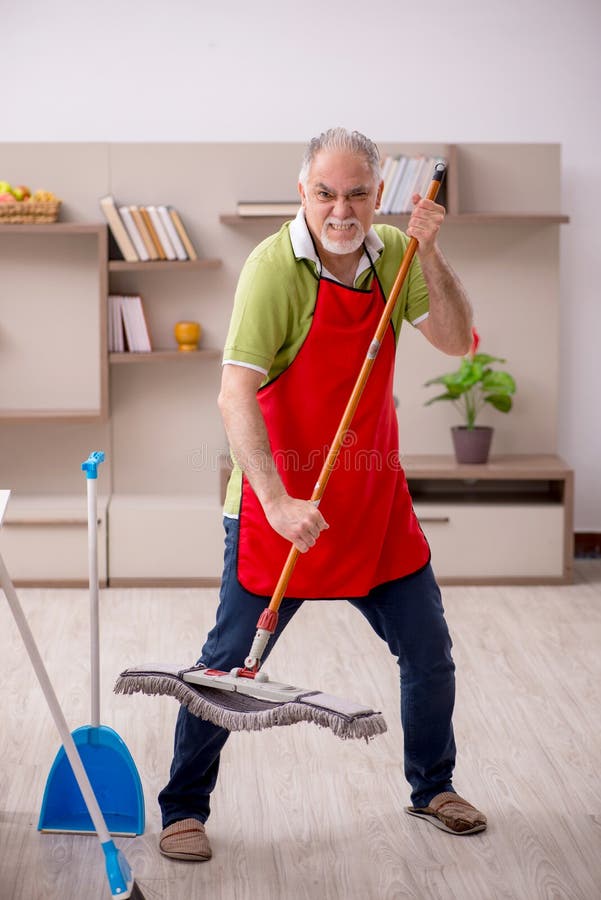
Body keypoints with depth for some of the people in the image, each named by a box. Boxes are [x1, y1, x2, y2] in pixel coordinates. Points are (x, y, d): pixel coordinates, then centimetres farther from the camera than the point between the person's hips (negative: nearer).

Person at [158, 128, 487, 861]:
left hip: (375, 497, 6)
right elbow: (235, 394, -25)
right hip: (281, 502, -5)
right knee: (231, 662, 1)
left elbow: (456, 342, 0)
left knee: (429, 654, 12)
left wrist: (430, 256, -13)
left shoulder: (392, 255, 1)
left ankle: (432, 788, 34)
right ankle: (183, 808, 18)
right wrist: (278, 502, -34)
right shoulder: (274, 266, -18)